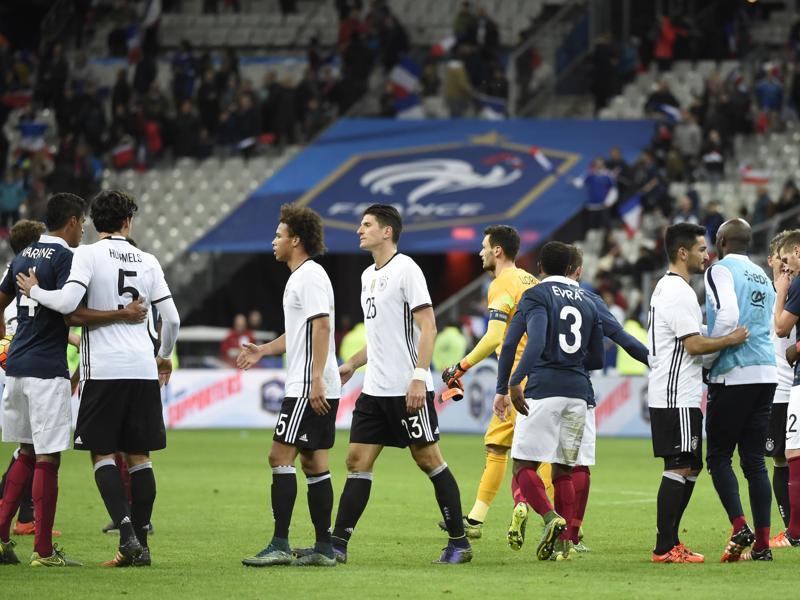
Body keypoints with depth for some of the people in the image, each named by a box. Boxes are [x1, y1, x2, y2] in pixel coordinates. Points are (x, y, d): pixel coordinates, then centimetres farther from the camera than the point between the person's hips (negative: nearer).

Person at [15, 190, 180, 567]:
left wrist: (35, 292, 2)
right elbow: (171, 318, 9)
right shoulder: (147, 262, 9)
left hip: (103, 369, -4)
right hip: (143, 370, 4)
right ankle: (140, 545, 8)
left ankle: (127, 534, -16)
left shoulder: (88, 255, -4)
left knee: (102, 453, 0)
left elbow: (67, 302, -17)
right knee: (139, 456, 9)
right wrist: (165, 356, 27)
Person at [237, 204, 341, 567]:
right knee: (314, 464, 9)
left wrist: (316, 380, -26)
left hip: (310, 389, -11)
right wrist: (263, 351, 23)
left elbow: (321, 326, -21)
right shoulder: (299, 277, 20)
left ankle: (279, 545, -13)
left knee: (280, 458, -11)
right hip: (310, 388, 11)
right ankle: (324, 548, 9)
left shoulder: (310, 276, -12)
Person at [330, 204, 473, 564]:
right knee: (357, 461, 2)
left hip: (407, 389, -8)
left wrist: (419, 376, -22)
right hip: (375, 388, 8)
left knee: (428, 459, -2)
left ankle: (459, 542, 7)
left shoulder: (405, 269, -9)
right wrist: (352, 365, 21)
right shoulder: (368, 275, 17)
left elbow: (427, 325, -15)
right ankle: (337, 545, 0)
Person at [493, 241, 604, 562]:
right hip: (578, 391, 5)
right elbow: (596, 359, 20)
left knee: (524, 466, -3)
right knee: (563, 470, 12)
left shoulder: (536, 296, 0)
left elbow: (537, 342, -17)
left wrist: (509, 385, -20)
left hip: (543, 390, -5)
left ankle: (550, 517, -27)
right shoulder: (588, 303, 17)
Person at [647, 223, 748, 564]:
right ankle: (665, 548, -9)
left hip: (677, 395, 11)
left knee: (690, 468, 13)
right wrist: (731, 339, -10)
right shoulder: (679, 292, -15)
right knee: (679, 469, -9)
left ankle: (670, 543, 15)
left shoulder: (667, 288, 19)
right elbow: (694, 344, -20)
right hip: (677, 398, -11)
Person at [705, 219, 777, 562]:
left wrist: (706, 360, -8)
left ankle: (740, 527, -15)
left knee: (718, 456, 1)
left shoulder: (720, 271, -5)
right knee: (754, 459, 8)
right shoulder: (763, 278, 20)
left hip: (734, 376, -7)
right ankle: (762, 543, 4)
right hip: (766, 374, 7)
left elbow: (728, 317, -19)